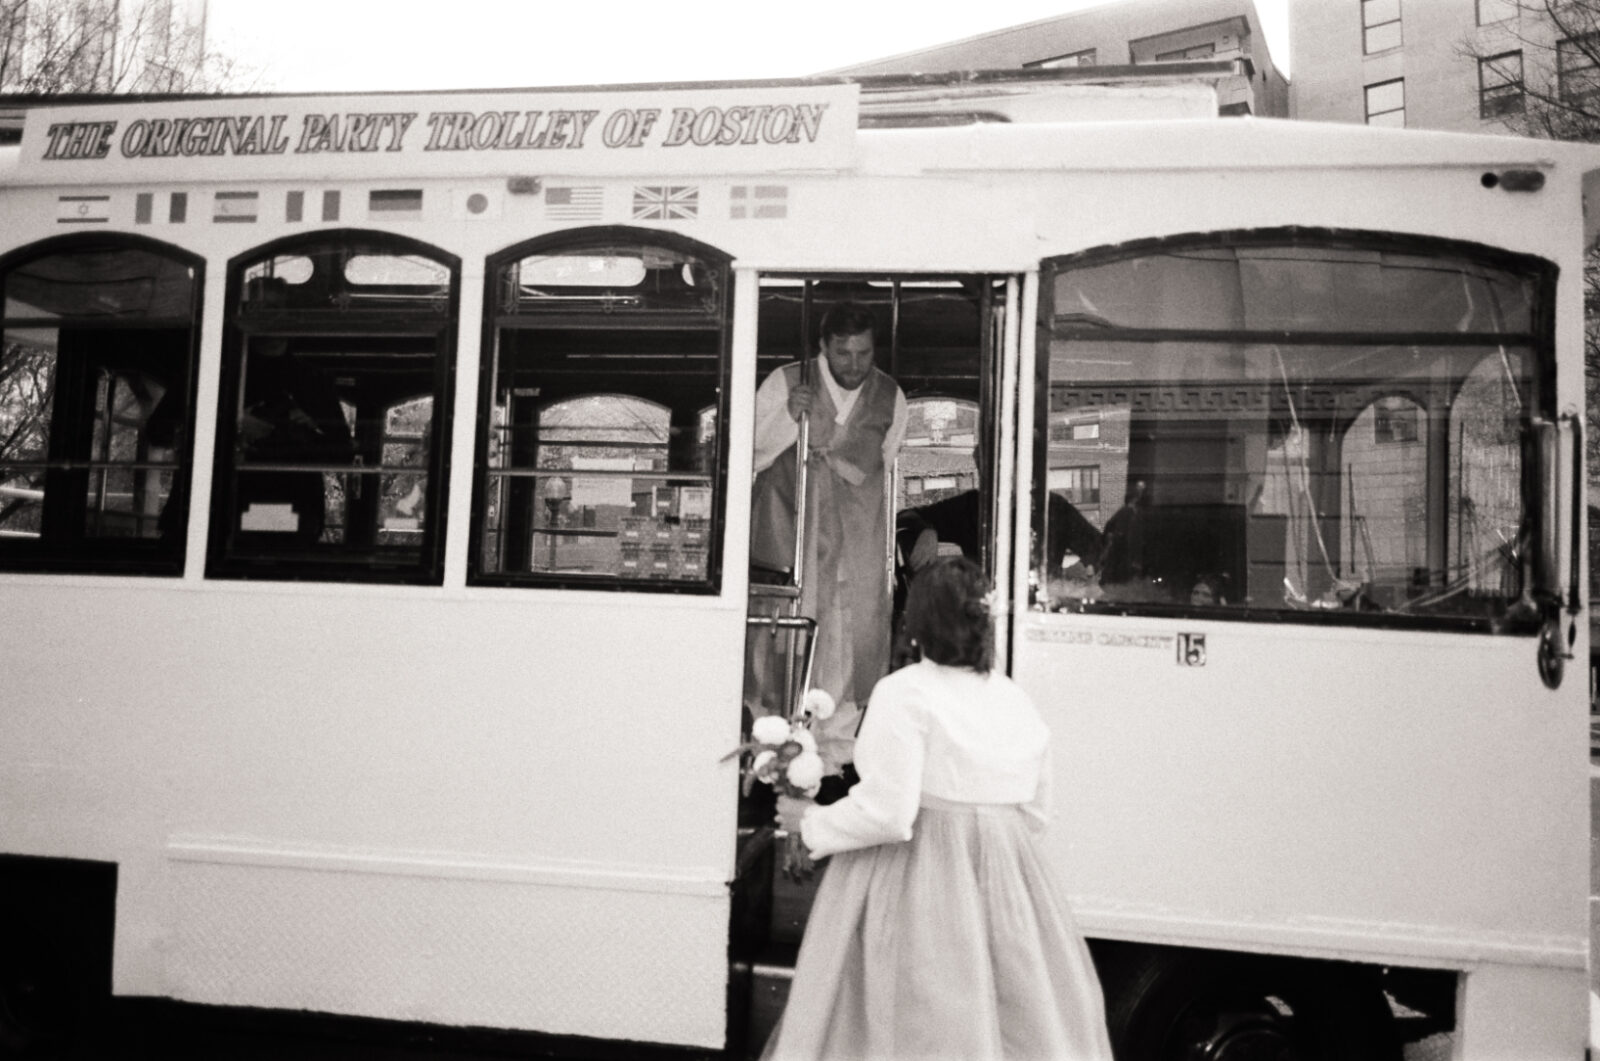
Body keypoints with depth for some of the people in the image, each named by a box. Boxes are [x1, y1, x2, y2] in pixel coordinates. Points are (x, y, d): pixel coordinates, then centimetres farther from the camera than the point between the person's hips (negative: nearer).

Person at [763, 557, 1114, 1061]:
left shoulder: (904, 693, -12)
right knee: (1023, 1020, 13)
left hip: (917, 879, -6)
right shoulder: (1017, 699, 7)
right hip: (1006, 878, 6)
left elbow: (886, 814, -17)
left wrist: (812, 822, -2)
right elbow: (1035, 813, 13)